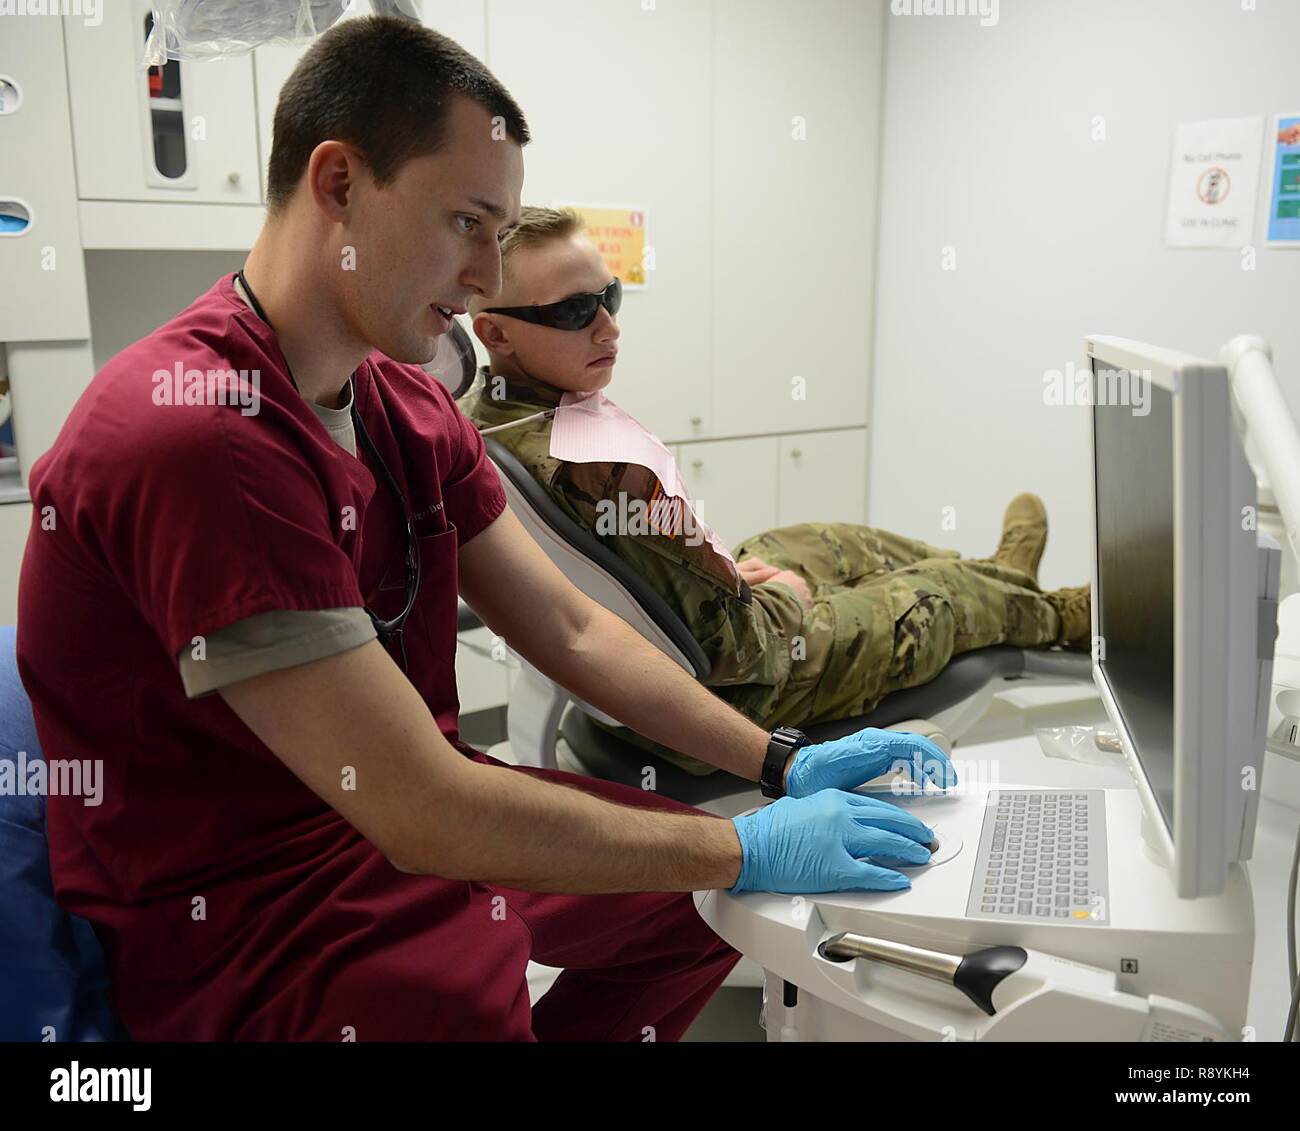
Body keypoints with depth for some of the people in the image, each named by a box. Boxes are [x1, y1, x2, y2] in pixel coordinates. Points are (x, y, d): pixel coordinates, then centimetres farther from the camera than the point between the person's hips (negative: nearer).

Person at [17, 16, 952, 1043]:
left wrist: (784, 765, -2)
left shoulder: (410, 407, 2)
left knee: (717, 893, 12)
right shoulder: (193, 429, -28)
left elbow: (572, 632, 5)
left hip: (396, 815, 8)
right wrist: (748, 850, -20)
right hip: (236, 912, -8)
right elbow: (426, 819, -28)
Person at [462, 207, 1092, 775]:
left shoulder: (474, 414, -9)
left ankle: (999, 574, 55)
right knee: (939, 591, 12)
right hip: (726, 697, -8)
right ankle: (1053, 614, 47)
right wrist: (788, 597, -10)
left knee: (840, 541, 28)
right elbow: (728, 647, -32)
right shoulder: (603, 461, -39)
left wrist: (721, 569, 7)